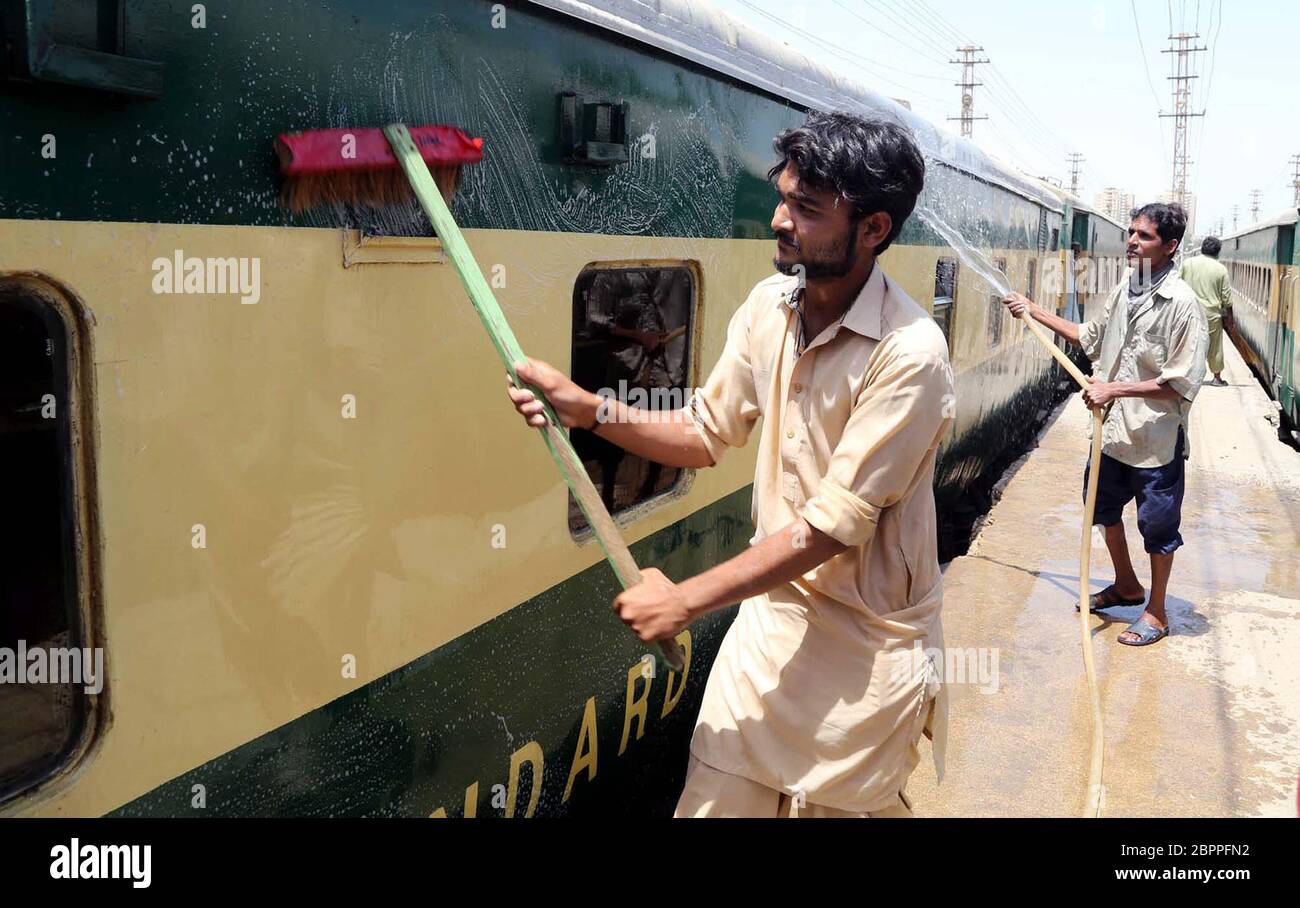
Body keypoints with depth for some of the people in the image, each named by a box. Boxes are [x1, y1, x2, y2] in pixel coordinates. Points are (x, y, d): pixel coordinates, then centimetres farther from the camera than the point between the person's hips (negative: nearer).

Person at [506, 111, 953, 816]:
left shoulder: (910, 354, -23)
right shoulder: (769, 304, -2)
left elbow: (833, 525, -23)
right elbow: (706, 434, 6)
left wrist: (685, 599, -18)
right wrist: (586, 409, -9)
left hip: (865, 645, -5)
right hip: (772, 611, 5)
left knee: (842, 806, 12)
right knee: (714, 801, 10)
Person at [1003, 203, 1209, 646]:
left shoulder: (1181, 303, -19)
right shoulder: (1123, 291, 3)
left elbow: (1181, 383, -21)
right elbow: (1090, 336, 19)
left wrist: (1113, 388, -22)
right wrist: (1034, 311, 18)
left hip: (1155, 438, -8)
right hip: (1112, 429, 8)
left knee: (1158, 526, 8)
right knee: (1104, 507, 22)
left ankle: (1156, 611, 26)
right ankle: (1126, 585, 44)